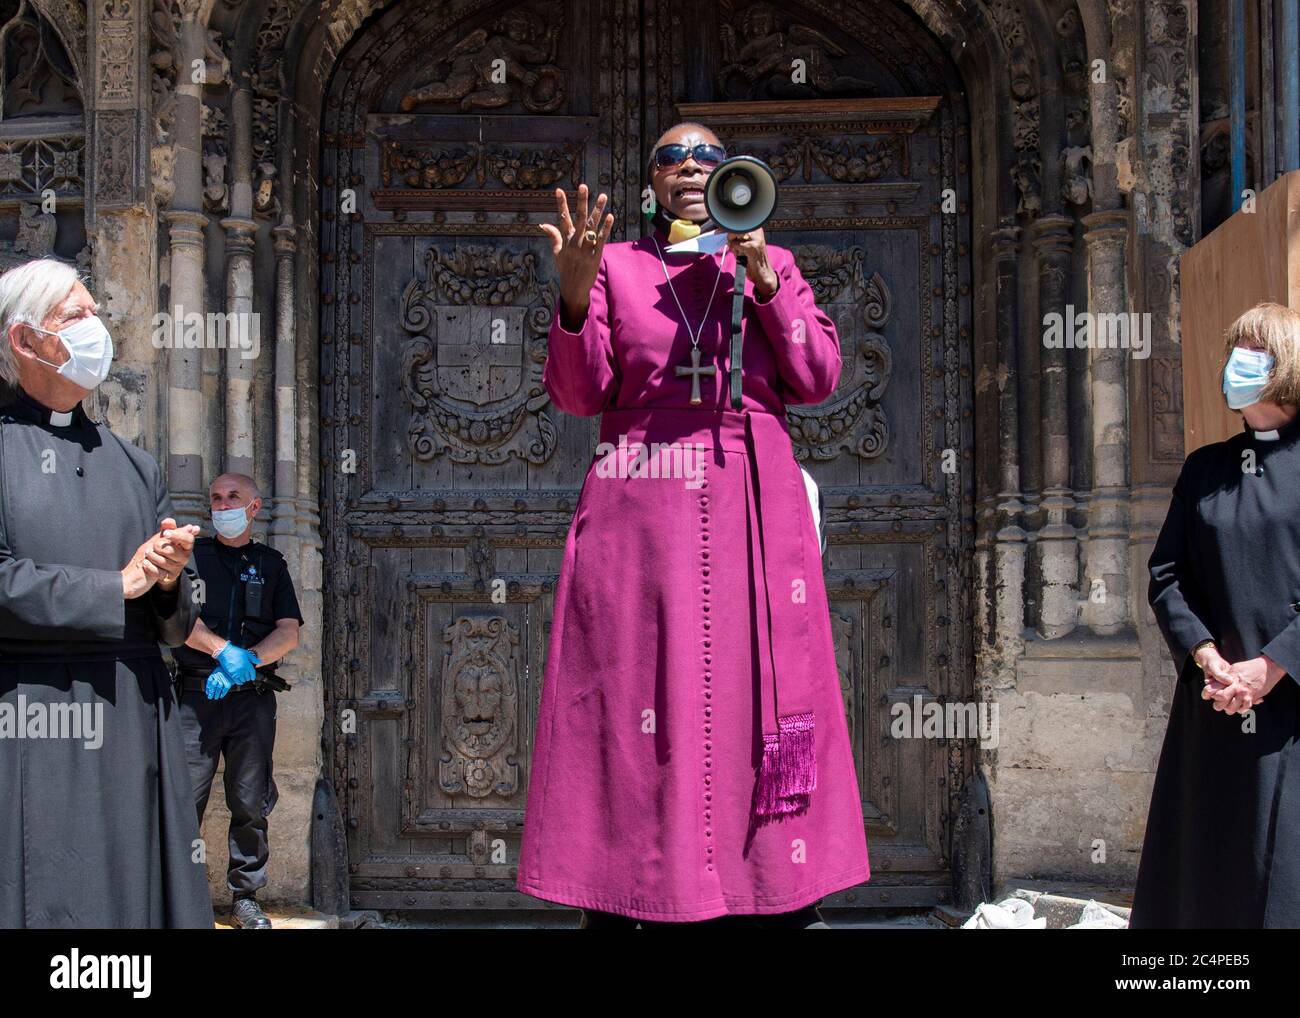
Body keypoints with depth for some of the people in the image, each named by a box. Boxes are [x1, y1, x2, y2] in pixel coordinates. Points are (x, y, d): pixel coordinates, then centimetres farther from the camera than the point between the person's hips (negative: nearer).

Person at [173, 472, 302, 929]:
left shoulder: (271, 564, 17)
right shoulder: (191, 554, 12)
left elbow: (289, 633, 7)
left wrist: (245, 661, -11)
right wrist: (223, 651, -17)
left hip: (253, 698, 2)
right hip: (196, 694, -1)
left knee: (251, 801, 2)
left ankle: (245, 897, 11)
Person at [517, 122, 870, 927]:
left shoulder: (773, 262, 17)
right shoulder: (614, 265, 15)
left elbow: (818, 379, 4)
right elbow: (577, 393, 4)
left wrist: (762, 278, -5)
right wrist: (575, 293, -11)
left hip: (752, 502, 1)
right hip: (640, 504, -1)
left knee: (764, 692, -2)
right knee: (634, 694, -5)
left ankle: (788, 897, 4)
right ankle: (617, 900, 0)